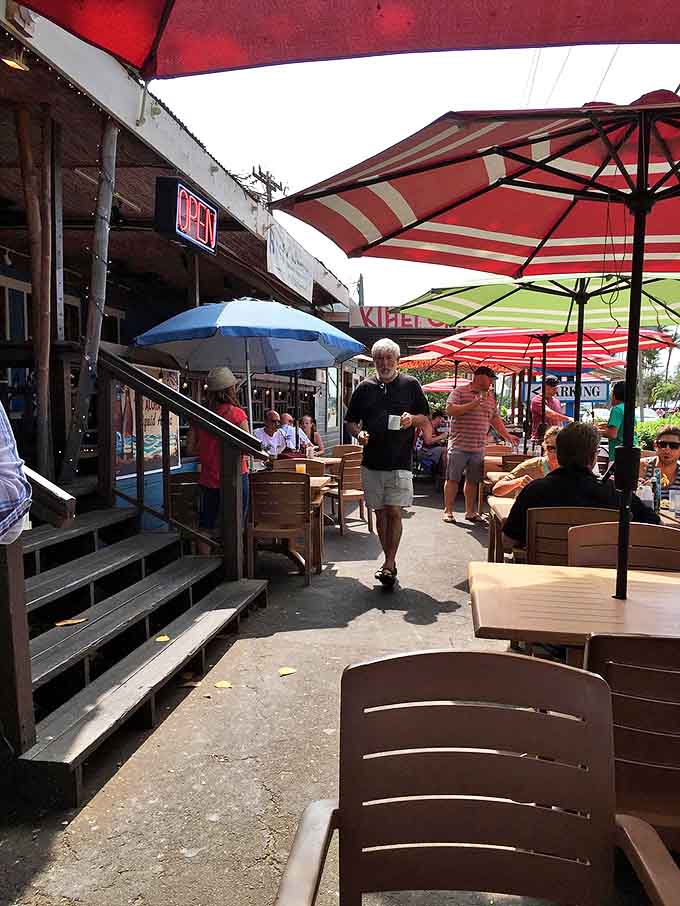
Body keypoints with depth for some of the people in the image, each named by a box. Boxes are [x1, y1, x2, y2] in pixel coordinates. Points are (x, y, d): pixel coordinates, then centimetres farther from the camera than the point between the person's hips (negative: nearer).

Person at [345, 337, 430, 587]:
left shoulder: (410, 384, 5)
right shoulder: (364, 388, 9)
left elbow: (425, 419, 8)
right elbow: (351, 421, 14)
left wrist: (412, 419, -14)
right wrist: (358, 433, -8)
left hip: (400, 463, -3)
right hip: (372, 462, 3)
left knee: (394, 512, -9)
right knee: (380, 513, 9)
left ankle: (389, 565, -2)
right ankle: (390, 562, 21)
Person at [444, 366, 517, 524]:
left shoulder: (490, 397, 17)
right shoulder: (459, 391, -3)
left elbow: (495, 418, 23)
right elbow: (450, 410, -16)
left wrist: (507, 436, 17)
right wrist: (473, 404, -18)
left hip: (478, 447, 6)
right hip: (459, 446, -5)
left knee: (473, 481, 10)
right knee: (453, 479, 0)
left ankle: (470, 512, 19)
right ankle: (448, 511, 6)